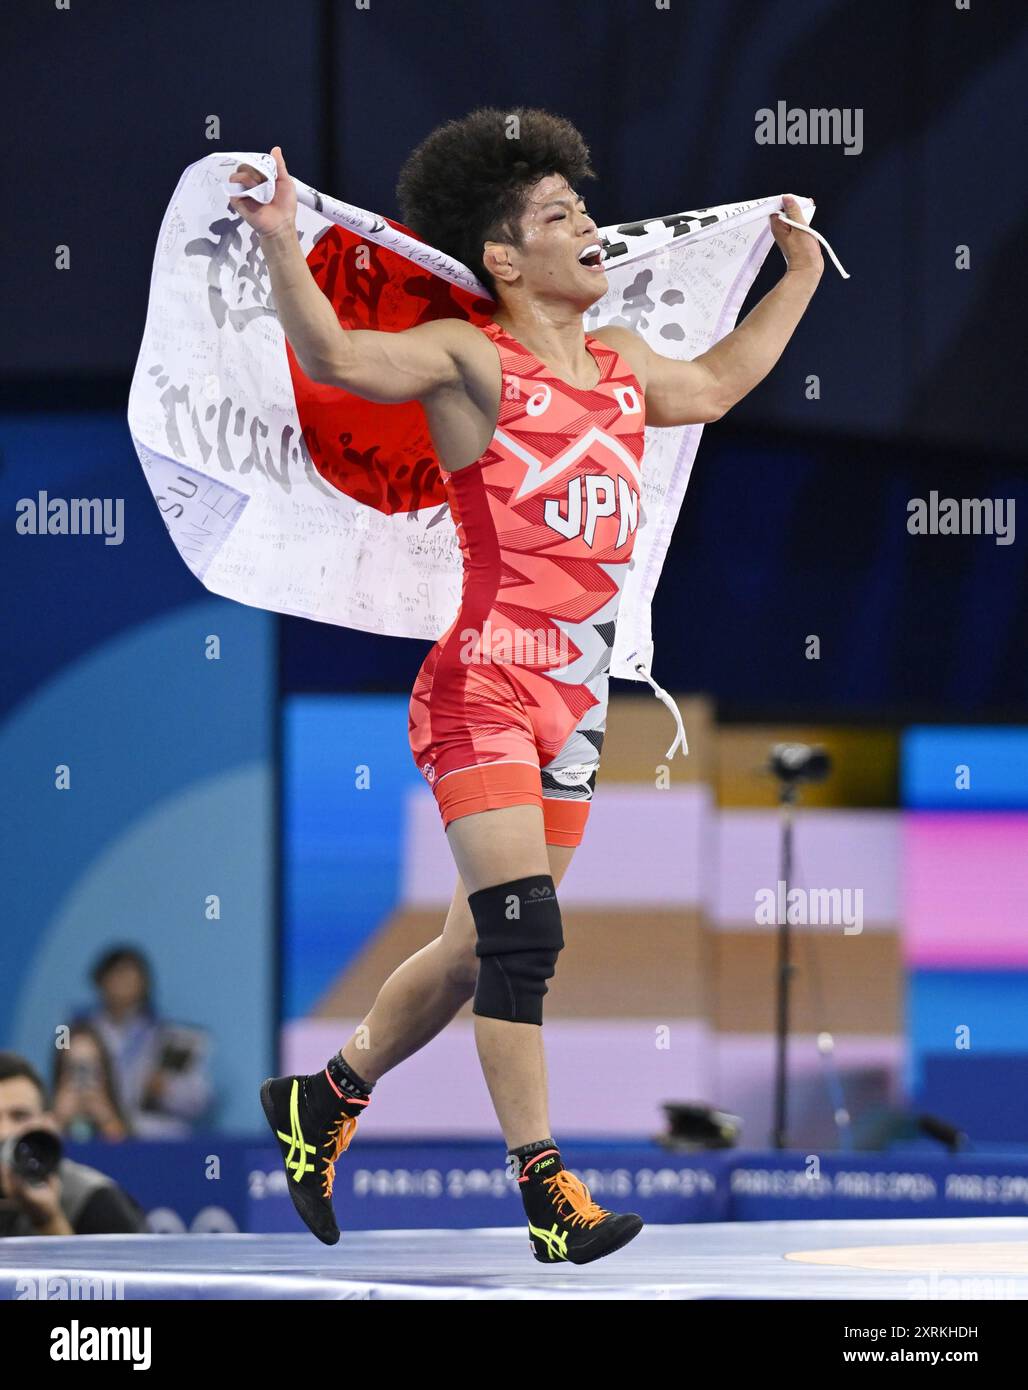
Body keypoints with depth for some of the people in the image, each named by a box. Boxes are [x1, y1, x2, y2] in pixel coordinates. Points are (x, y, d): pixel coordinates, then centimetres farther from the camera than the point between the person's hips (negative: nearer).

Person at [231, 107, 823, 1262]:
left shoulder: (619, 363, 16)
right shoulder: (469, 360, -5)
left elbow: (712, 388, 36)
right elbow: (336, 357, -20)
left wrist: (800, 274, 41)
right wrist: (280, 246, -35)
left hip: (575, 706, 7)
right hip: (484, 688, -7)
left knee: (478, 952, 12)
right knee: (520, 934, -15)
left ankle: (322, 1102, 31)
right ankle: (546, 1189, -13)